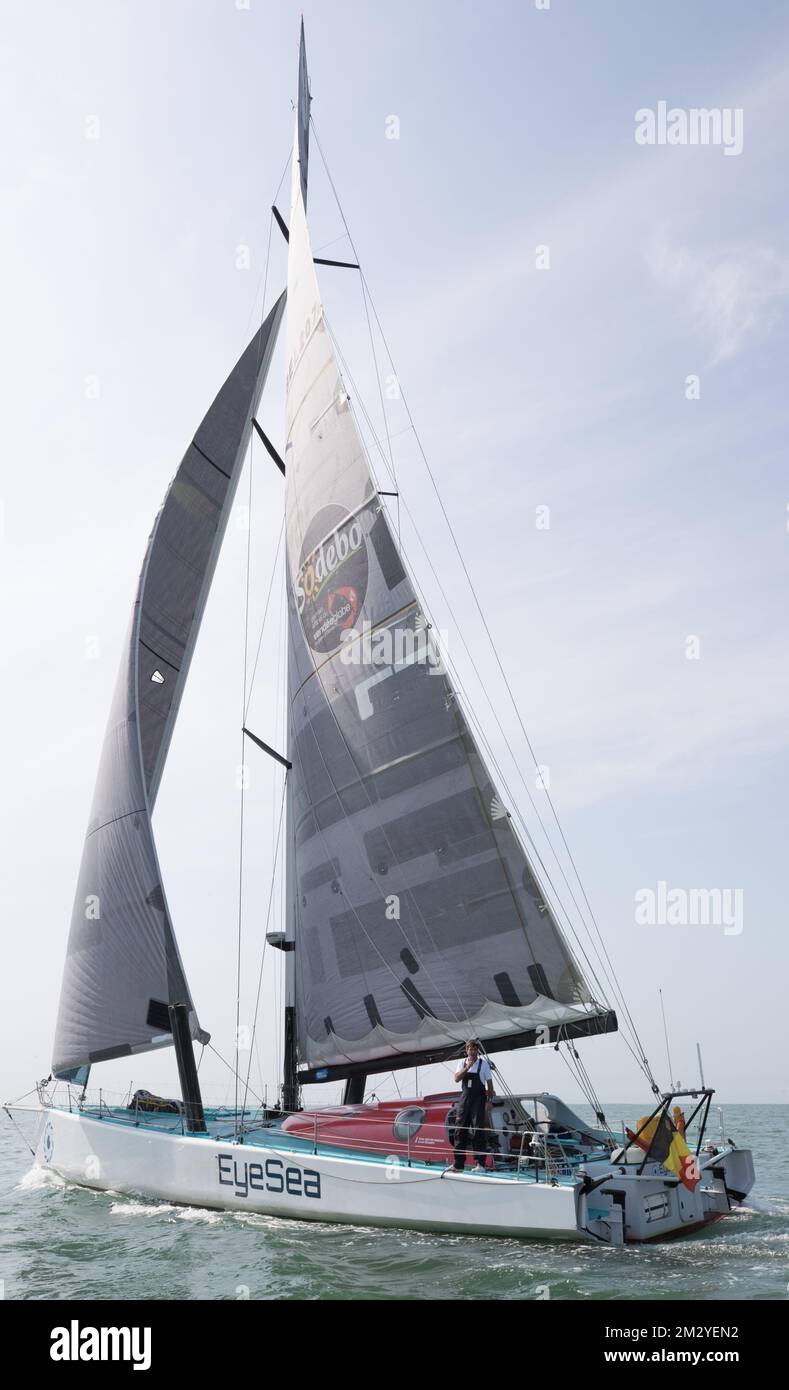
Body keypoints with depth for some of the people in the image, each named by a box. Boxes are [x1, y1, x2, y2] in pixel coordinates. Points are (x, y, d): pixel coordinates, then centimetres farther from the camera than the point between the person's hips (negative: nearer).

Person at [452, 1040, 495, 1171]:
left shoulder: (483, 1063, -3)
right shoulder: (462, 1063, 7)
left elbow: (489, 1082, -1)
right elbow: (456, 1078, -6)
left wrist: (489, 1100, -5)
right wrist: (467, 1067, -18)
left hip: (479, 1099, -4)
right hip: (465, 1098, 4)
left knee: (478, 1130, -7)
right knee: (460, 1129, 3)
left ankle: (479, 1163, -3)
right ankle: (458, 1164, 11)